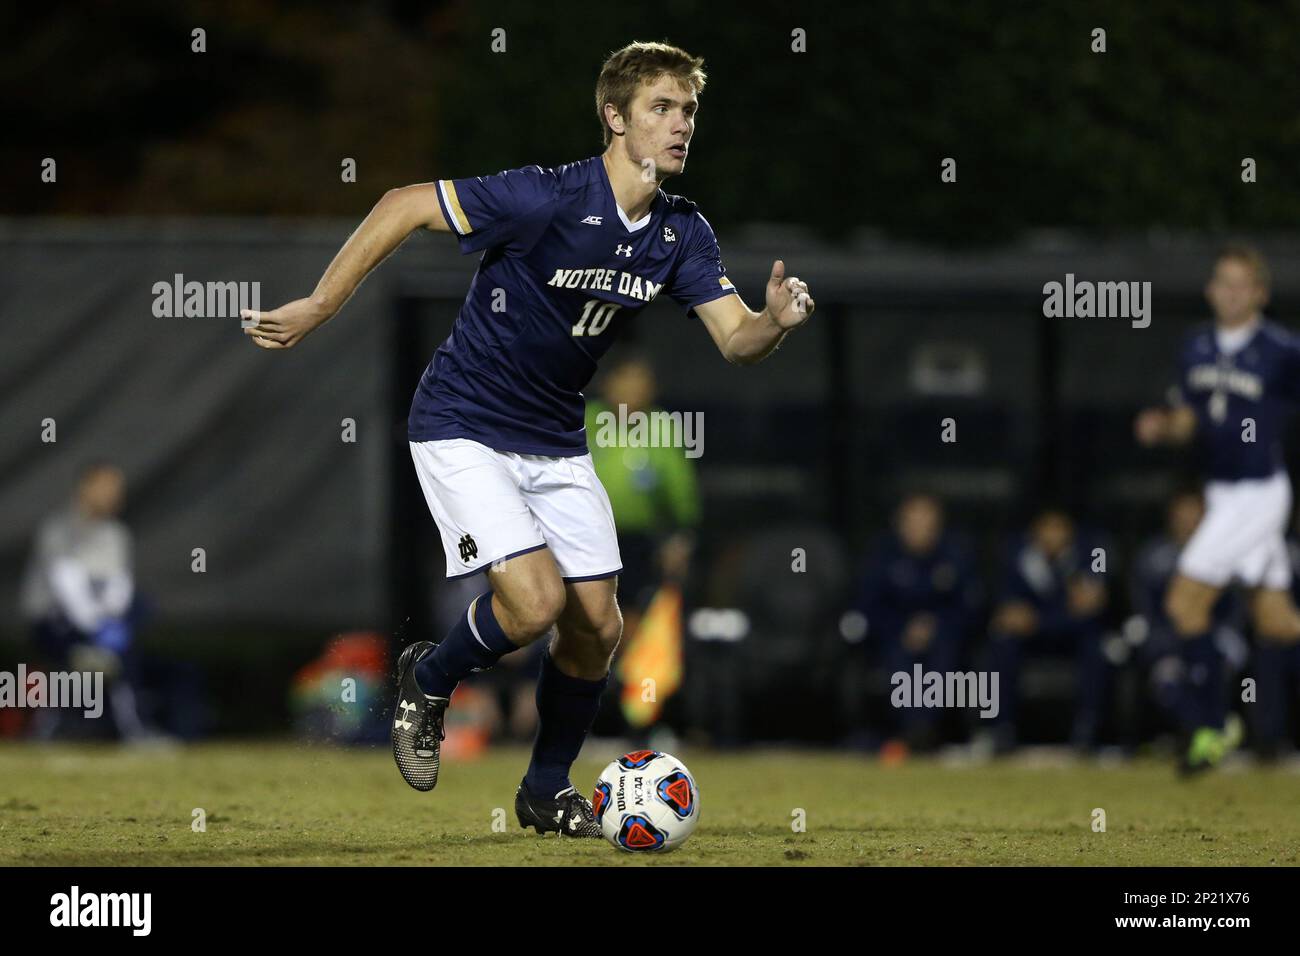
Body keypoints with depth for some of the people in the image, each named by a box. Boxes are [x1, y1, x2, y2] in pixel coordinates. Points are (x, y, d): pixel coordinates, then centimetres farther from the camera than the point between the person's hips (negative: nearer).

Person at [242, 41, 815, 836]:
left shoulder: (682, 233, -4)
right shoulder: (546, 198, -24)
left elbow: (736, 340, -8)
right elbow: (403, 207, -20)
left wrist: (777, 322, -32)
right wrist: (319, 308, -17)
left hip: (556, 443, 6)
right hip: (465, 431, -6)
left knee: (598, 627, 2)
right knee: (536, 599, -21)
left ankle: (548, 789, 24)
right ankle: (428, 681, 11)